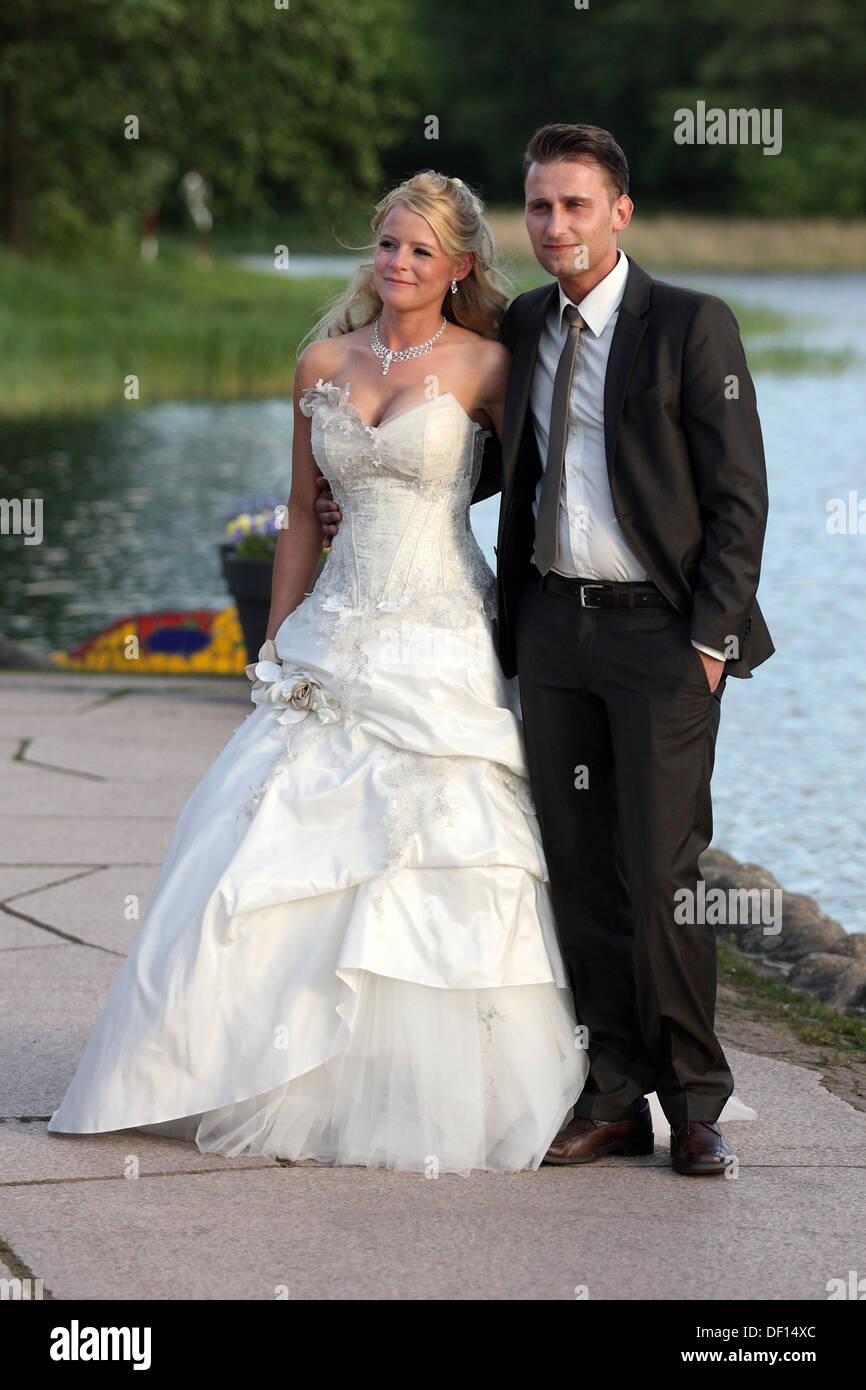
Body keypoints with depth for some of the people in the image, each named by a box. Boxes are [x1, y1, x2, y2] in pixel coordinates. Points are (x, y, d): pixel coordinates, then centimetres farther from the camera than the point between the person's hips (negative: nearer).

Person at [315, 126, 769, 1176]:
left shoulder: (690, 328, -7)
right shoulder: (521, 328, 10)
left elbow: (738, 496, -7)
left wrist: (710, 637, -12)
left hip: (660, 628, -5)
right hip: (553, 625, 5)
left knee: (661, 874, -6)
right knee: (580, 871, 6)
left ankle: (696, 1101, 7)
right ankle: (615, 1097, 13)